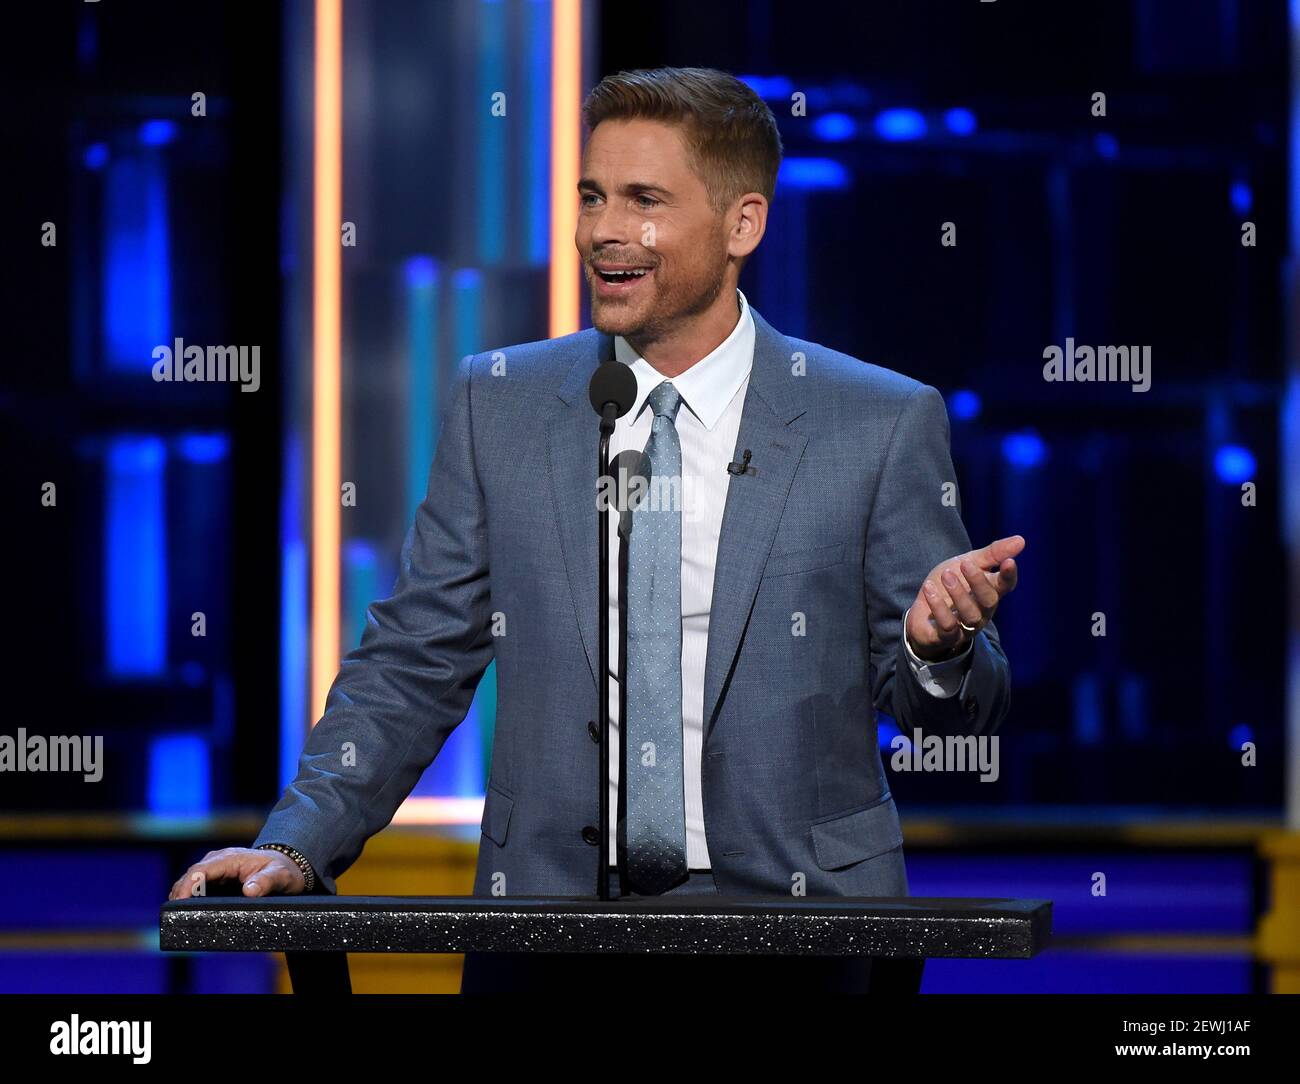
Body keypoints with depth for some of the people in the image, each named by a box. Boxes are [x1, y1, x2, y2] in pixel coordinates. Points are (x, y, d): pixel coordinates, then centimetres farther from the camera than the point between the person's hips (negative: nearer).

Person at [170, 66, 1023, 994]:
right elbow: (411, 667, 13)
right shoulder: (499, 405, 10)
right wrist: (297, 848, 0)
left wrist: (940, 645, -16)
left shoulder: (884, 423, 3)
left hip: (794, 921, -1)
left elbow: (958, 709, 7)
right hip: (548, 909, 1)